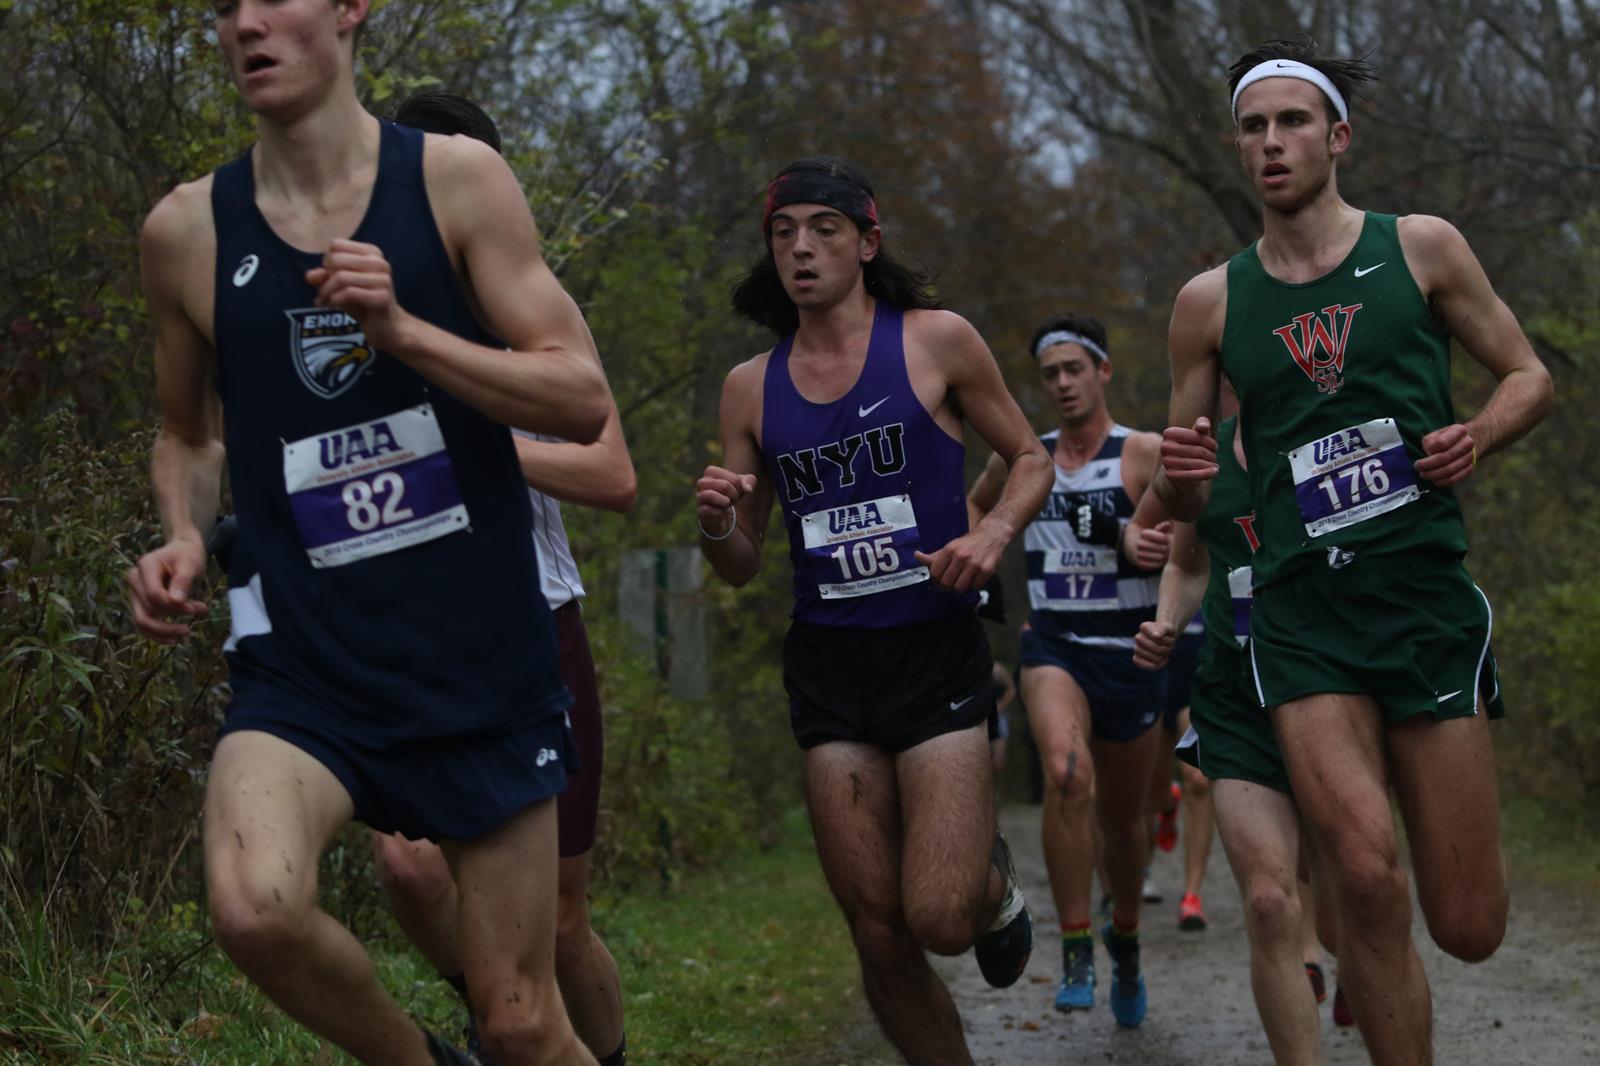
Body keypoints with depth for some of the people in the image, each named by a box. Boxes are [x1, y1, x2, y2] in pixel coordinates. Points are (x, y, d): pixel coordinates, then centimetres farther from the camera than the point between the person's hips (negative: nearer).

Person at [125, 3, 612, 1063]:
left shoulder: (456, 180, -2)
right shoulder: (188, 230, 2)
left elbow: (584, 399, -6)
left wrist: (401, 329, -18)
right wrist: (184, 539, -1)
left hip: (483, 657, 0)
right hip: (304, 667, 1)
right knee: (254, 905, -30)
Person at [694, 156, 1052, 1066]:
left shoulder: (936, 342, -2)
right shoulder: (752, 387, 6)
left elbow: (1030, 460, 8)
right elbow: (742, 566, 11)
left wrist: (994, 534, -12)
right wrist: (716, 522, -12)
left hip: (937, 656, -3)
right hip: (828, 671, 3)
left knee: (939, 919, -14)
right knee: (881, 940, 1)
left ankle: (993, 879, 21)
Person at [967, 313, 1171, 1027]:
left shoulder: (1145, 455, -6)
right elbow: (975, 505, 27)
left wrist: (1162, 547, -35)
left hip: (1130, 654, -1)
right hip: (1053, 647, 1)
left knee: (1124, 815, 13)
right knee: (1066, 772, -29)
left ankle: (1125, 938, 42)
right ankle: (1075, 950, -23)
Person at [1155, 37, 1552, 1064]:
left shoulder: (1420, 248, 4)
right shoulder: (1211, 302, 9)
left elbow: (1530, 374, 12)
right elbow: (1186, 497, 16)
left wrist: (1478, 436, -9)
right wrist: (1180, 476, -9)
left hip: (1428, 594, 0)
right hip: (1304, 612, 1)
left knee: (1469, 927, -1)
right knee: (1368, 877, -23)